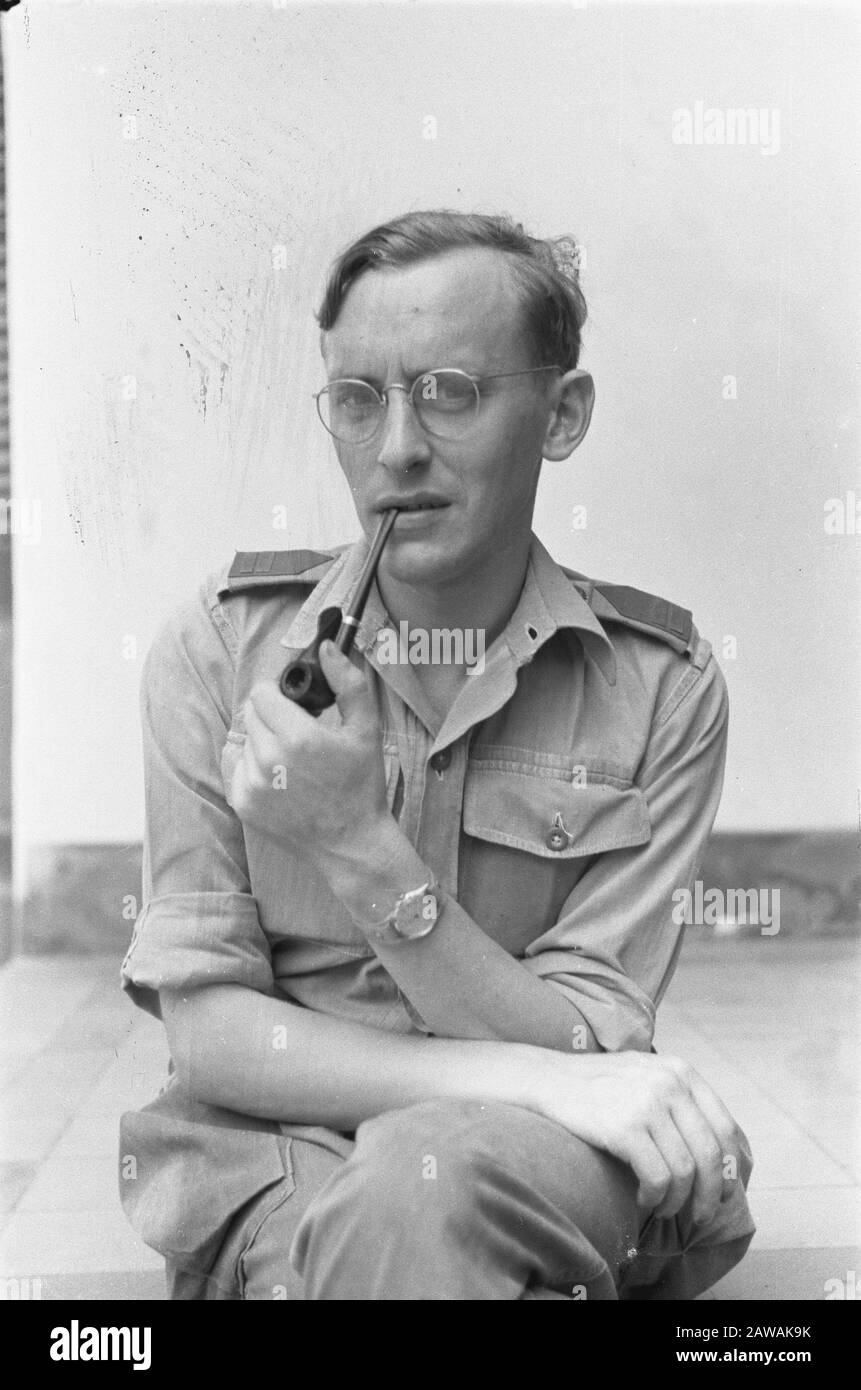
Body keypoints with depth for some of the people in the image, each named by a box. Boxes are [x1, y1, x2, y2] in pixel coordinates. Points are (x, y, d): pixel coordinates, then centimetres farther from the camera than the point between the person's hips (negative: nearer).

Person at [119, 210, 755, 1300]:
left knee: (427, 1180, -34)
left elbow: (582, 1048, -9)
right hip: (267, 1168, 1)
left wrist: (359, 848, -23)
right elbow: (209, 1032, -8)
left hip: (555, 1180, 0)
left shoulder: (662, 689, -5)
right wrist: (538, 1081, -20)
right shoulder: (218, 648, -4)